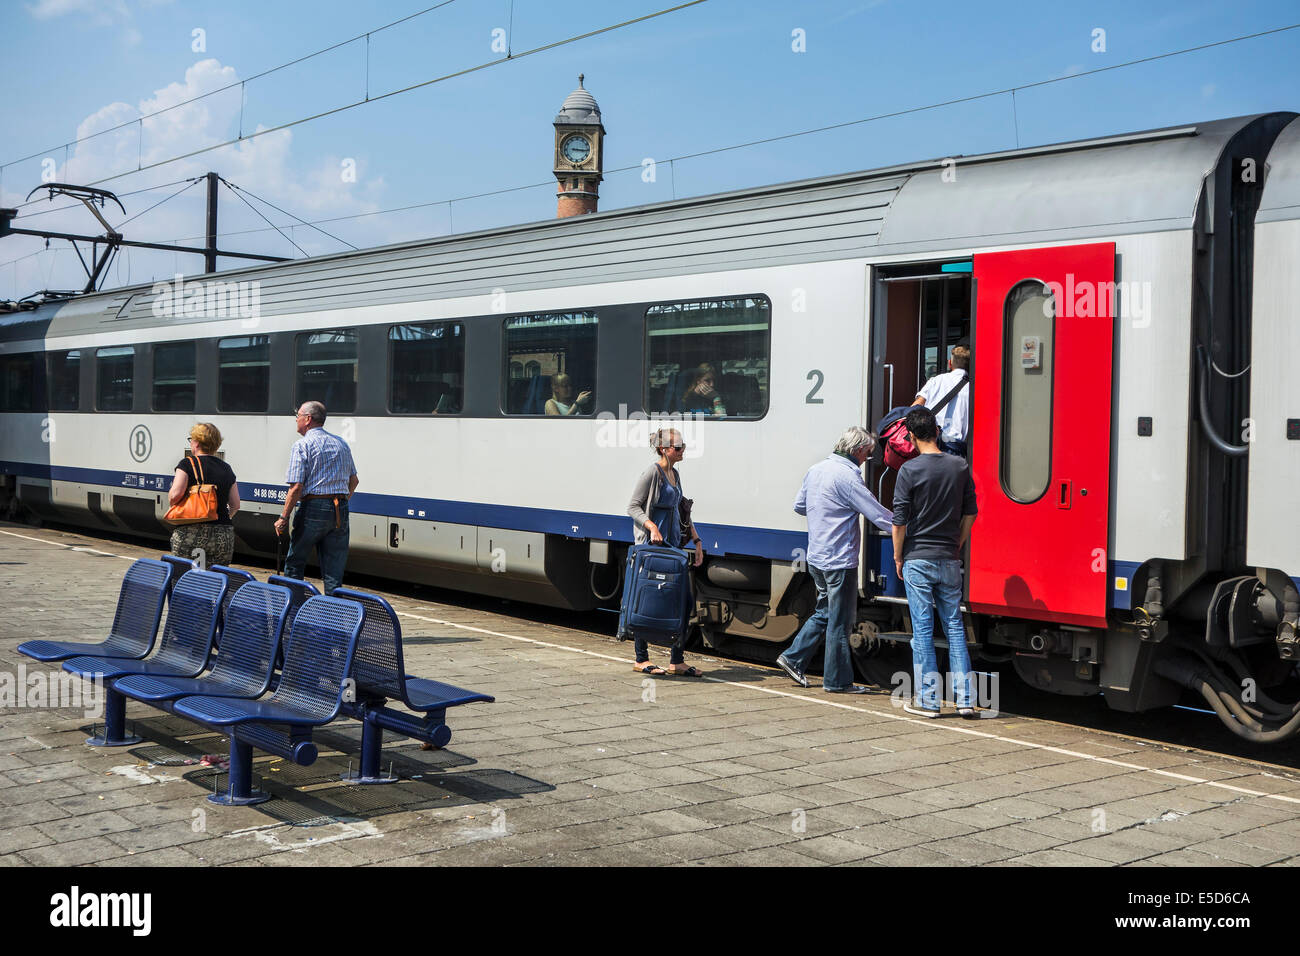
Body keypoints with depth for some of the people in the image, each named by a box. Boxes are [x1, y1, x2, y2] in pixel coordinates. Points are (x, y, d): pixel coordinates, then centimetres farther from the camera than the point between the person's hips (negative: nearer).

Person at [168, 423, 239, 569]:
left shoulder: (187, 464, -2)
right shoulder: (226, 468, 13)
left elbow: (175, 495, -14)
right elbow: (235, 505, 11)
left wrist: (170, 499, 8)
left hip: (191, 534, -4)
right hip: (223, 536, 4)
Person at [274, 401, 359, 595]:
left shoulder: (302, 445, -6)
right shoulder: (341, 443, 14)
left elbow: (296, 487, -13)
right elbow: (353, 480, 19)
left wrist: (283, 518, -8)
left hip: (314, 508, -5)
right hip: (341, 513, 5)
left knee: (294, 564, 11)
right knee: (334, 571, 6)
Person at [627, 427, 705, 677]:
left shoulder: (675, 474, 16)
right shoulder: (652, 473, -9)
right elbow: (633, 507, -10)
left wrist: (696, 540, 18)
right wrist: (652, 526, -25)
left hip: (673, 544, 8)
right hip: (652, 545, -8)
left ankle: (677, 661, 10)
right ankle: (640, 659, 9)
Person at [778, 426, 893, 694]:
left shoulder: (816, 470, 9)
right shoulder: (847, 477, -18)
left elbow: (799, 506, 21)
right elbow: (879, 515, -18)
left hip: (816, 558, 8)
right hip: (839, 560, -8)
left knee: (825, 612, 20)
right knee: (840, 620, 1)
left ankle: (793, 658, 19)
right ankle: (837, 681, 8)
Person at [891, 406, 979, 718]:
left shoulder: (910, 470, -10)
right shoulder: (961, 467, 3)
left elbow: (899, 520, -9)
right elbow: (970, 514, 9)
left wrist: (898, 557, 3)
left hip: (918, 560, -4)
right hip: (949, 561, 4)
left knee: (922, 630, 2)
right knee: (954, 626, 10)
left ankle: (928, 700, 6)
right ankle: (964, 699, 9)